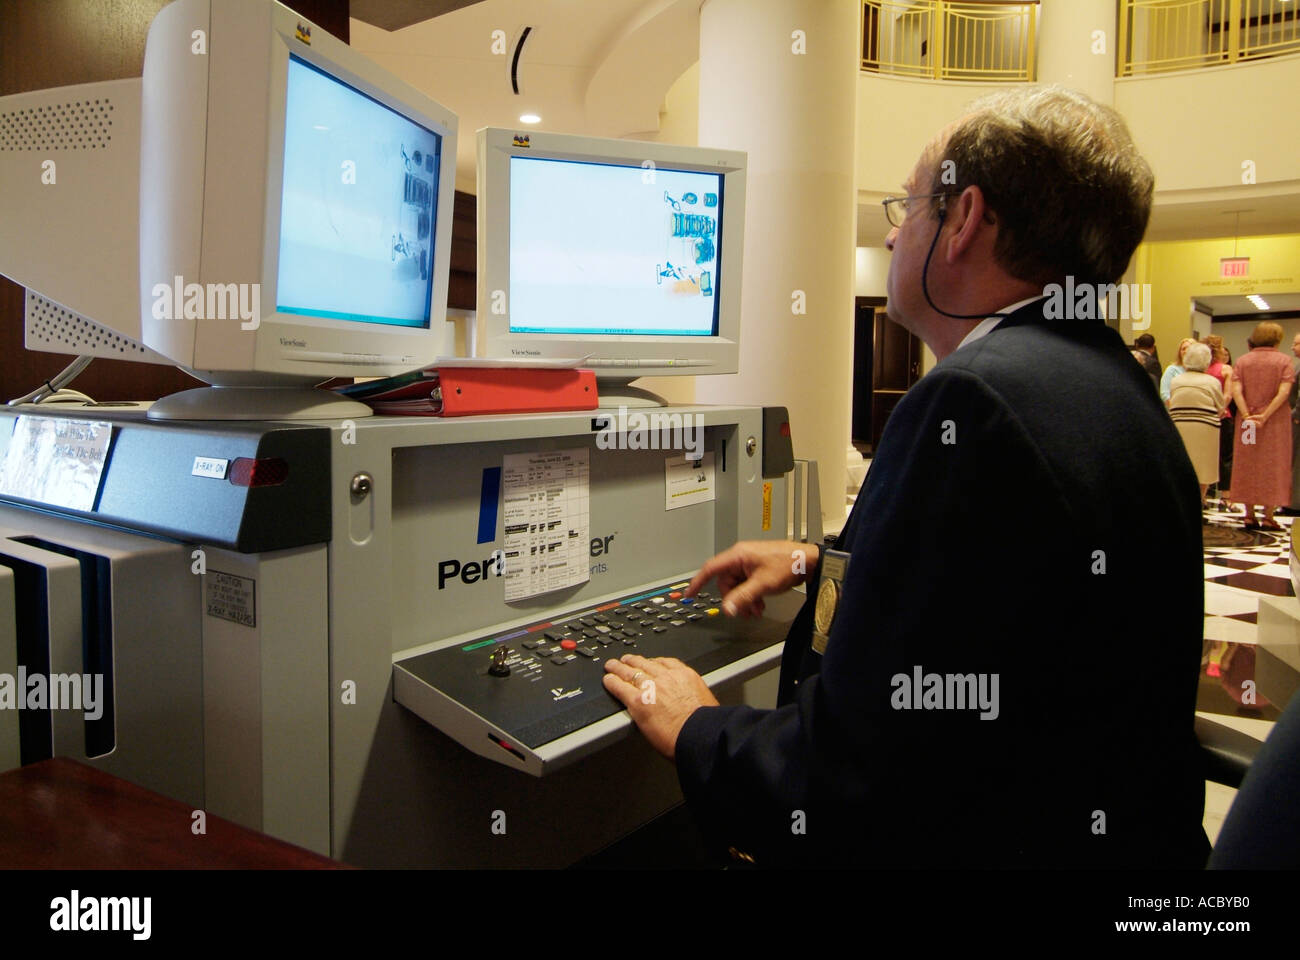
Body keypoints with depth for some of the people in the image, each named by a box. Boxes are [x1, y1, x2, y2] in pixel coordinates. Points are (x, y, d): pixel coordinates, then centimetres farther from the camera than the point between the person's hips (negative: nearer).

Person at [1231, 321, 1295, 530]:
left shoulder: (1242, 361, 3)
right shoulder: (1283, 360, -3)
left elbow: (1236, 390, -9)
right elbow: (1284, 392, -14)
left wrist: (1247, 416, -13)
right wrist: (1265, 416, -15)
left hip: (1246, 421, 2)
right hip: (1276, 422, -2)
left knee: (1247, 465, 8)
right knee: (1272, 466, 4)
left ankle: (1250, 515, 9)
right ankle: (1268, 517, 4)